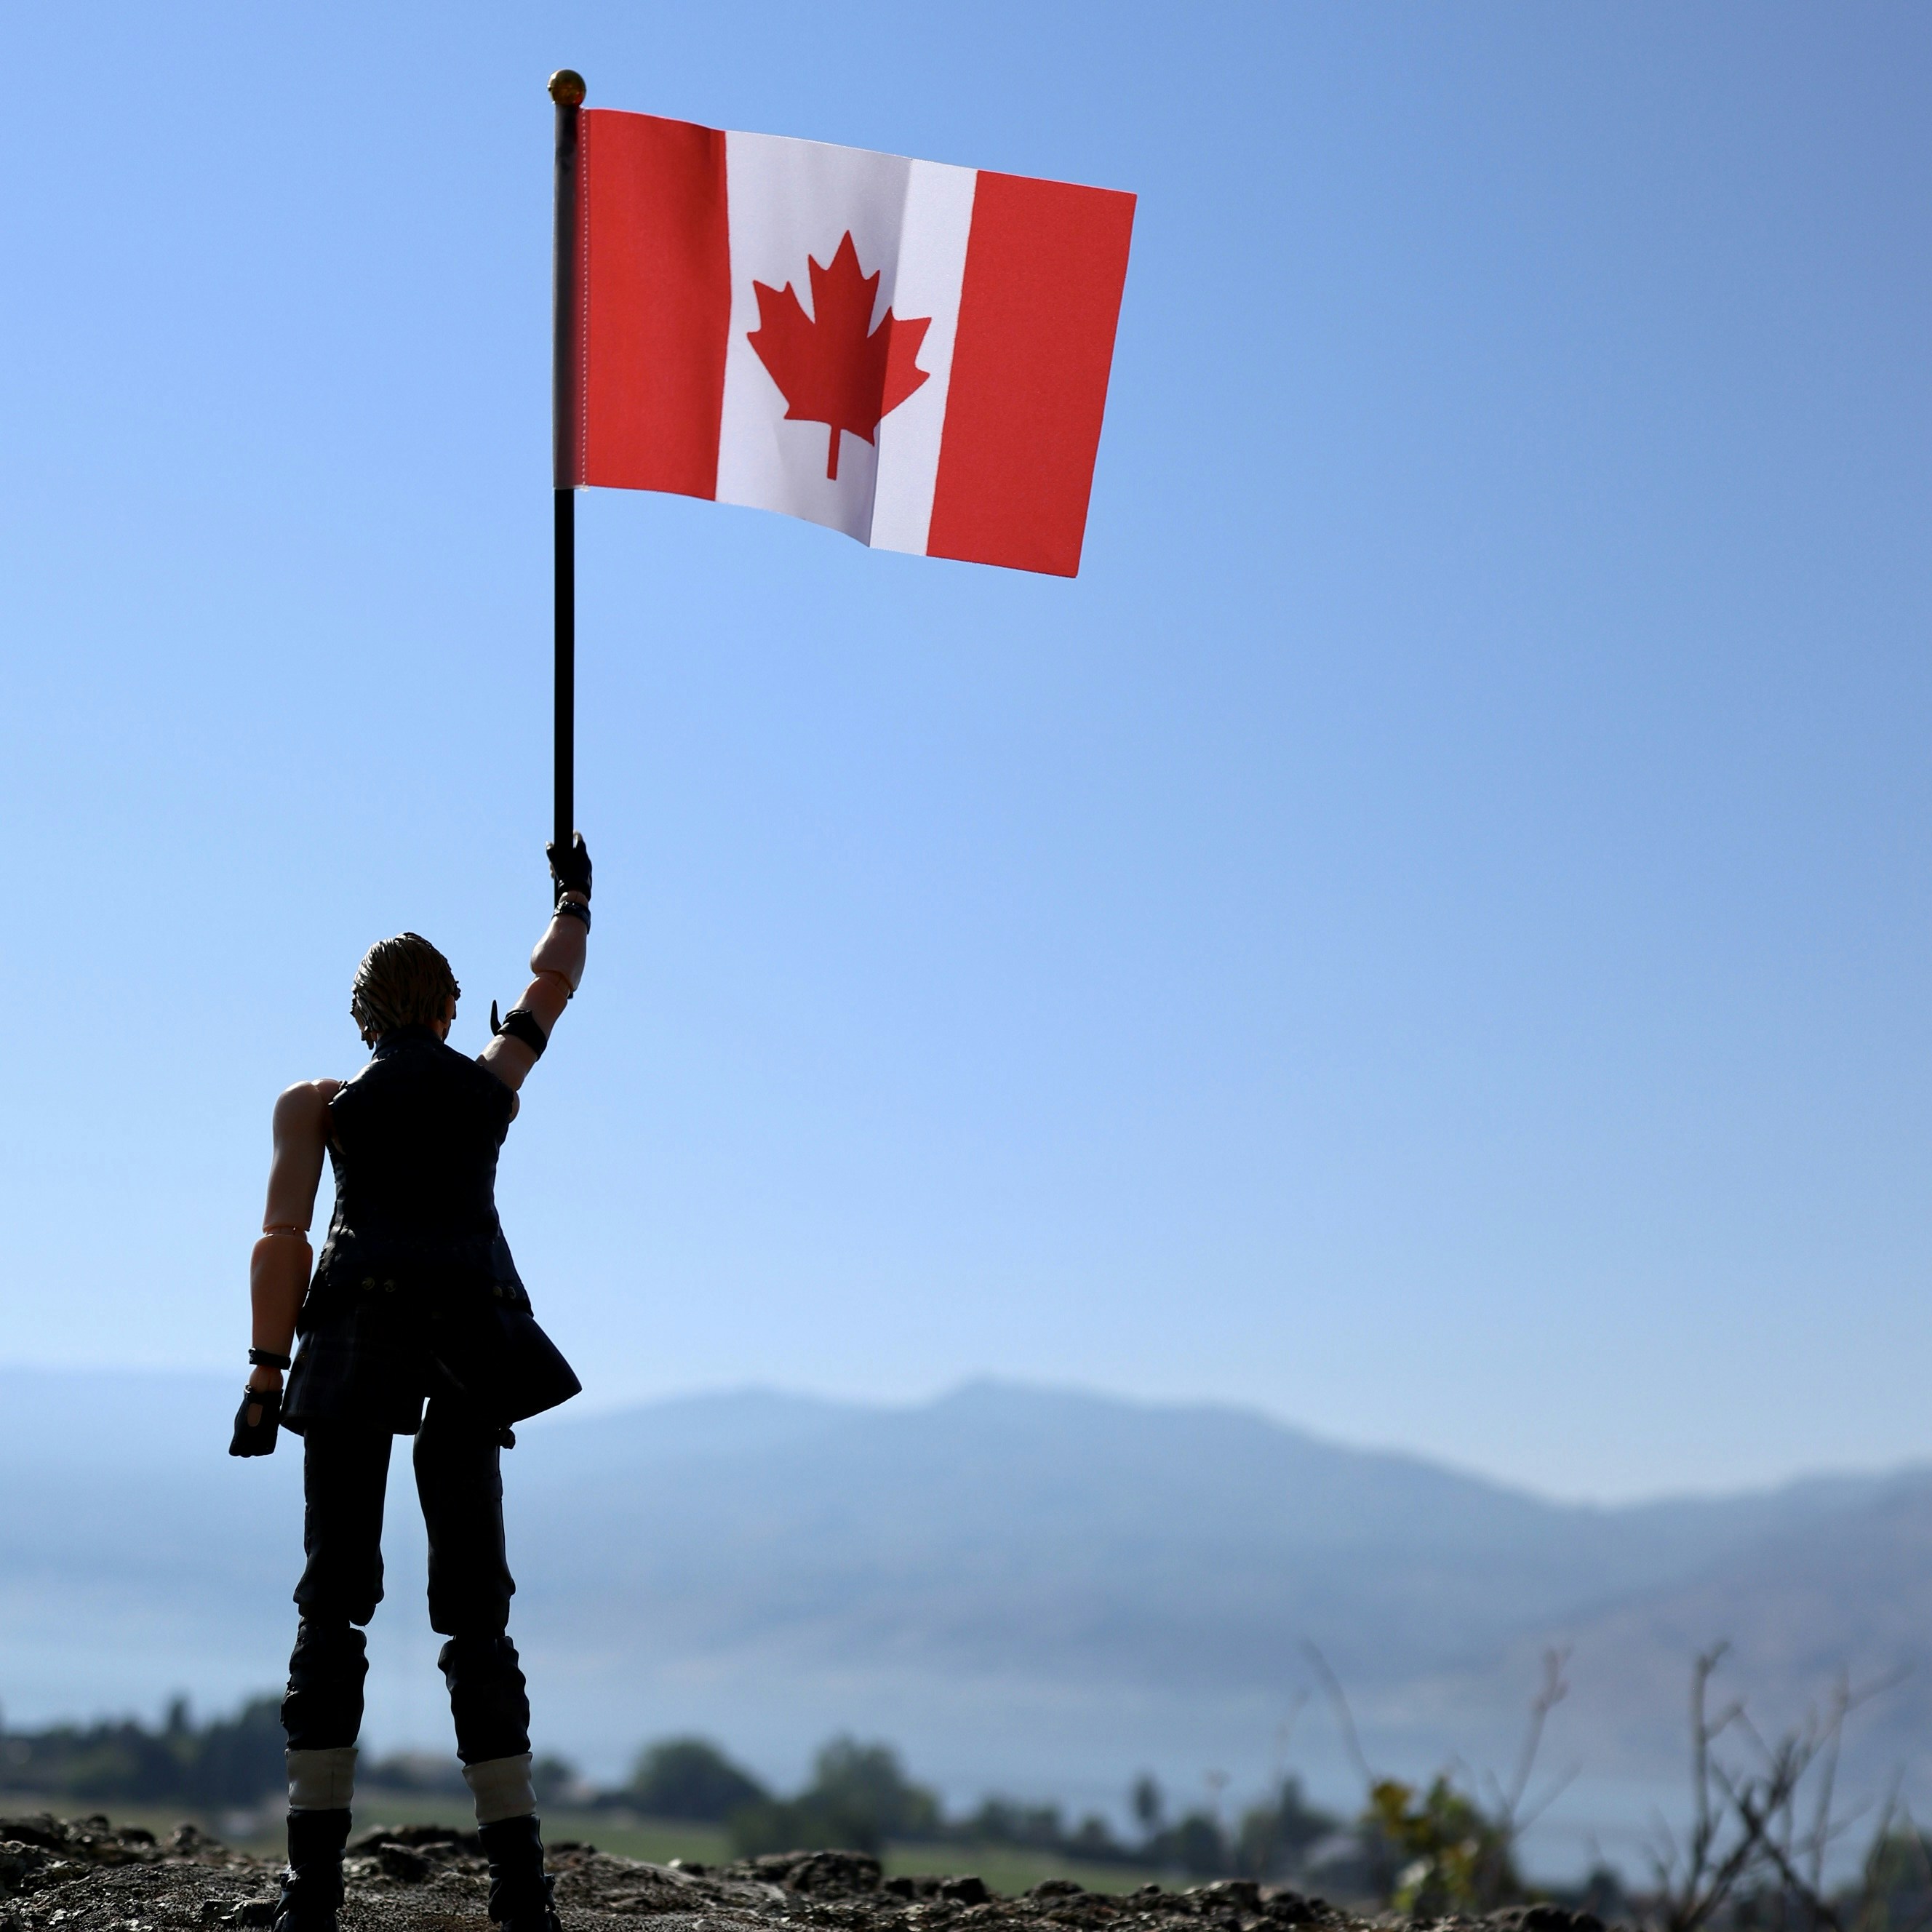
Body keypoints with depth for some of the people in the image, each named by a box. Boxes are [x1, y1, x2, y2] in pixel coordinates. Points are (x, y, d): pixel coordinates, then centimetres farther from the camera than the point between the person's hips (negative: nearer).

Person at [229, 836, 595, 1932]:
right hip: (471, 1348, 2)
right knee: (477, 1607, 4)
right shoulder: (491, 1086, 15)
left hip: (356, 1338, -1)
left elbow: (283, 1241, -2)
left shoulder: (319, 1102, 9)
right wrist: (574, 893, 48)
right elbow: (554, 982, 32)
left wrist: (267, 1369, -1)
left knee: (334, 1599, 1)